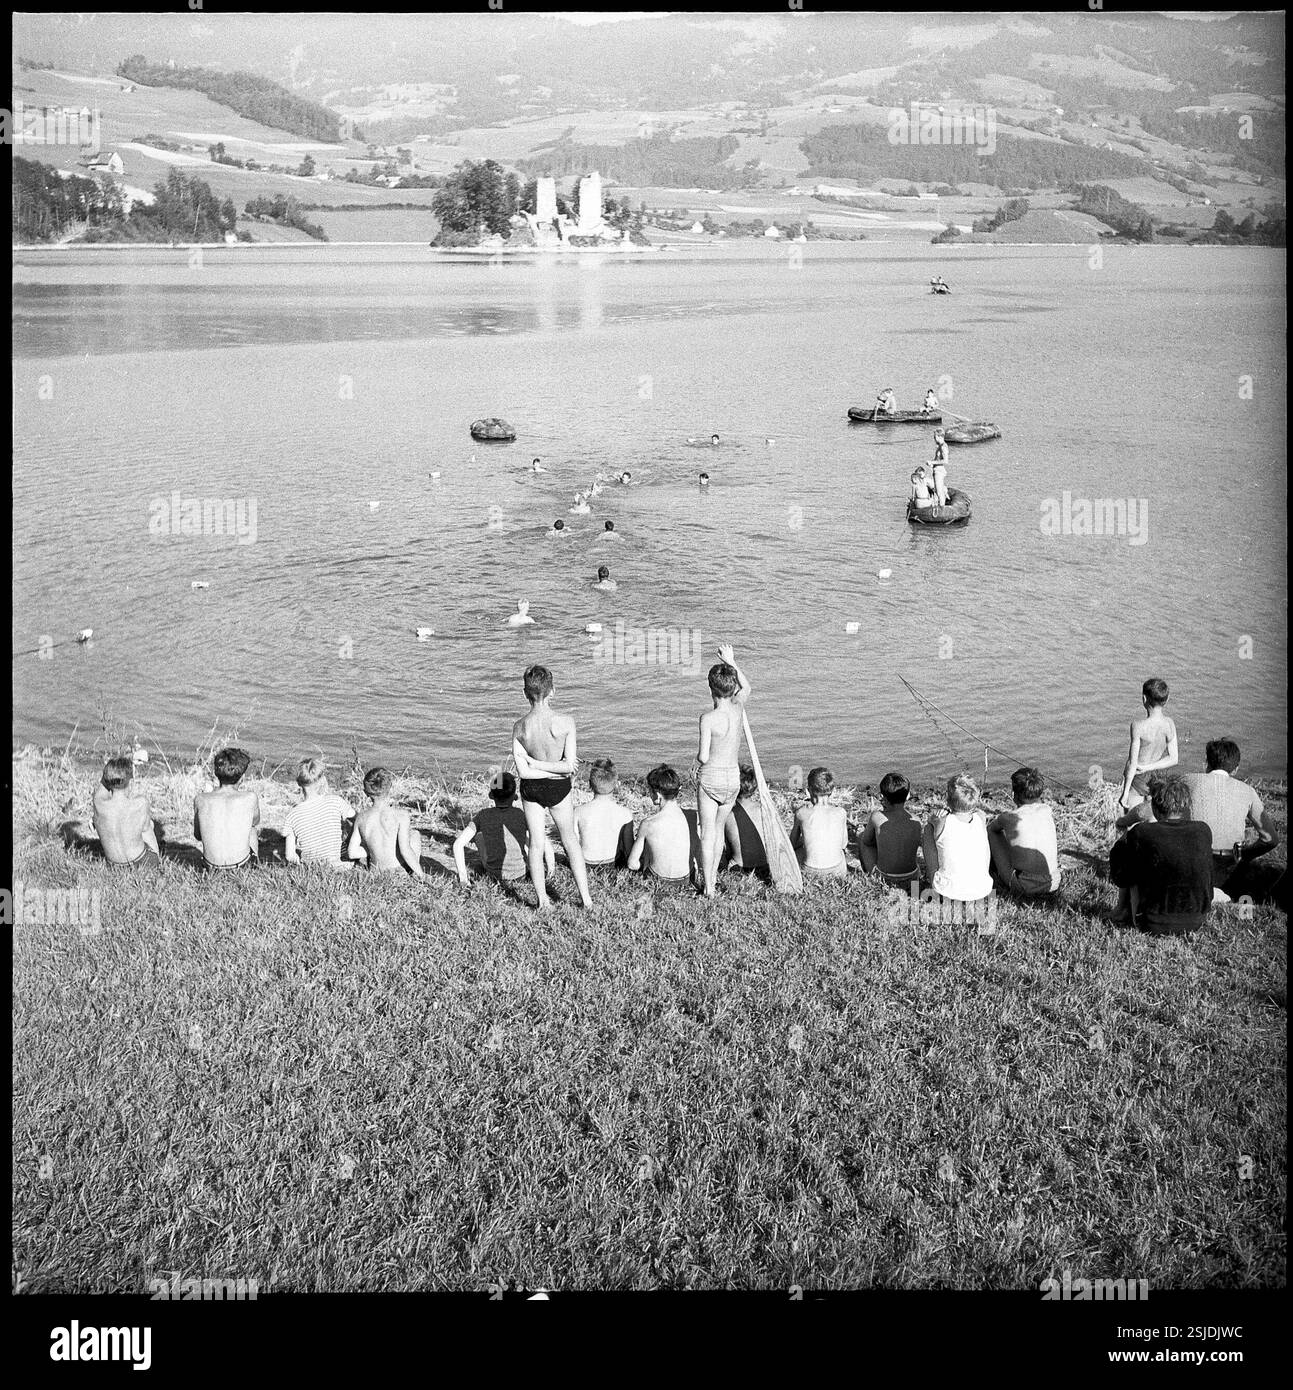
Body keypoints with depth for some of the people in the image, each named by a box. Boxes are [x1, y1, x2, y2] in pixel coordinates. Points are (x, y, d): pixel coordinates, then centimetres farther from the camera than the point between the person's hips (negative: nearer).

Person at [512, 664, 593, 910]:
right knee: (570, 839, 18)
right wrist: (556, 766, -10)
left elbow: (523, 771, -17)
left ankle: (542, 900, 17)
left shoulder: (519, 727, -17)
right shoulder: (565, 722, -23)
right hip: (558, 788, -1)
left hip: (530, 788, 1)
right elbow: (570, 766, -22)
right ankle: (585, 897, 22)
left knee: (536, 843, 14)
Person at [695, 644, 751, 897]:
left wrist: (698, 754, 5)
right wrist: (732, 663, 22)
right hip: (733, 777, 5)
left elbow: (703, 758, -17)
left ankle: (709, 887, 4)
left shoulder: (708, 718, -18)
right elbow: (746, 687, 18)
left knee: (708, 831, 4)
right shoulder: (738, 708, -5)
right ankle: (713, 874, 33)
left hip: (710, 777, -5)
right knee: (718, 828, 22)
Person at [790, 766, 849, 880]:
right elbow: (844, 844, 7)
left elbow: (792, 844, 5)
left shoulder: (801, 813, -8)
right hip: (838, 872, 2)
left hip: (810, 873, -2)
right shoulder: (840, 812, -6)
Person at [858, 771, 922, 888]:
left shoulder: (877, 817, -19)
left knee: (861, 837, 22)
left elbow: (866, 840, 0)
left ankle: (866, 874, 41)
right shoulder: (916, 821, -10)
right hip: (912, 878, 3)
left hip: (885, 880, -3)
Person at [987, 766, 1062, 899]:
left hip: (1023, 889, -4)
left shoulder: (1009, 817, -8)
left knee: (991, 832, 10)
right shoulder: (1048, 811, 2)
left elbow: (991, 827, 14)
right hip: (1052, 887, 4)